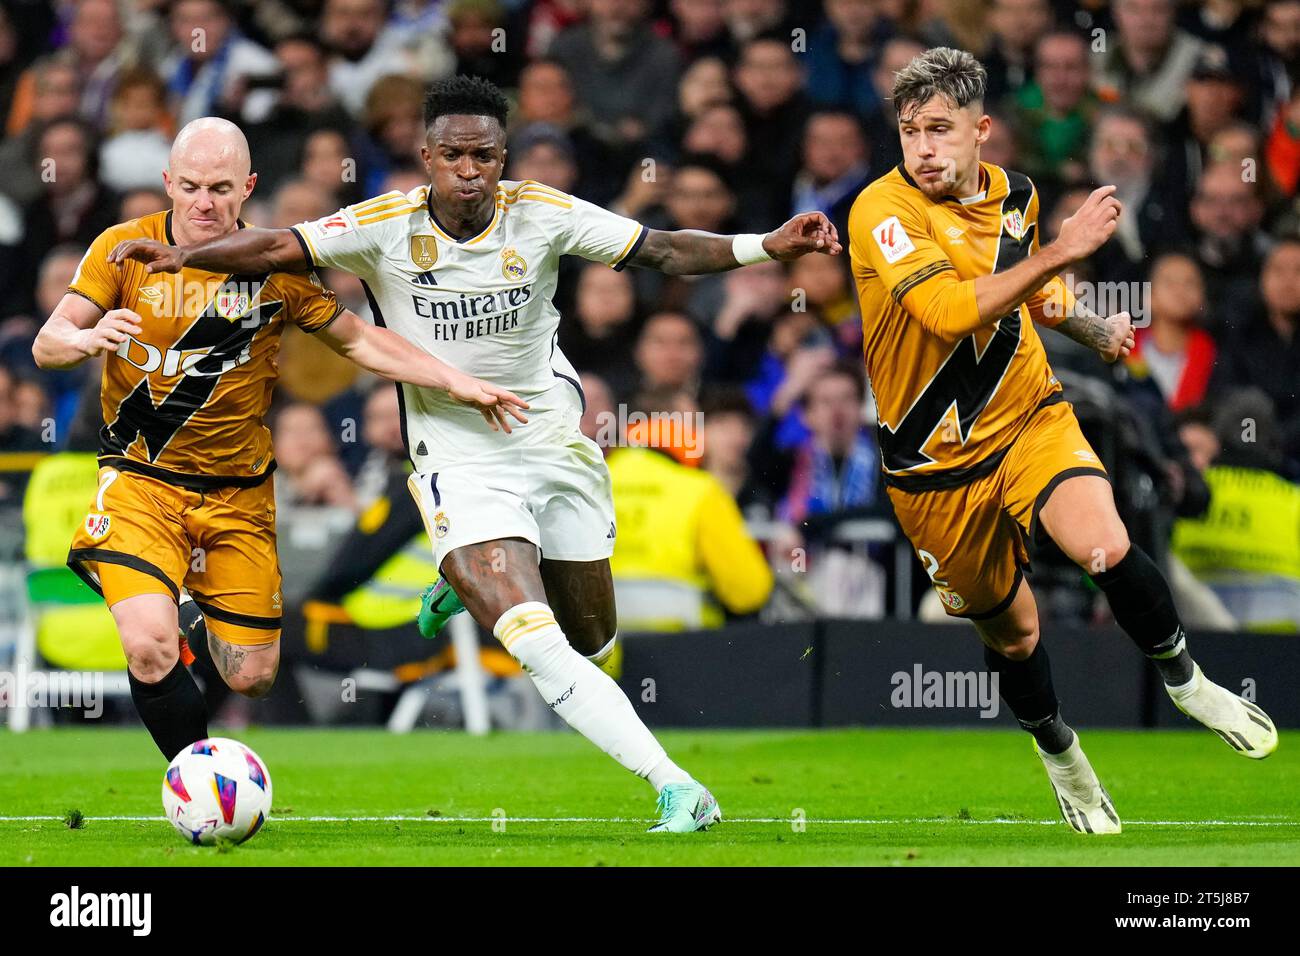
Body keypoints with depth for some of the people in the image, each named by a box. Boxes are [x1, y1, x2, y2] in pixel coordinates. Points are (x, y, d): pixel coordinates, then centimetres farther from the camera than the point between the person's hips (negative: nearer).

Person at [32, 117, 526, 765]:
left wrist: (454, 382, -7)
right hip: (140, 477, -2)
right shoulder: (124, 248, -7)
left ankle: (199, 623, 38)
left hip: (238, 492, 2)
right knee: (152, 652, -25)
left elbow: (361, 341, 3)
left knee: (252, 679, 3)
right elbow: (46, 345, -11)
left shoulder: (274, 265, -4)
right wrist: (87, 338, -34)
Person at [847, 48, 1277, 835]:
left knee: (1107, 546, -26)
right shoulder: (883, 211, -19)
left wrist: (1091, 327, 5)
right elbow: (950, 311, -34)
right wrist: (1061, 251, -35)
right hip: (939, 462, -2)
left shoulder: (1015, 194, 1)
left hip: (1030, 420, 2)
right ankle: (1057, 748, 43)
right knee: (1011, 629, 12)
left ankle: (1183, 677, 1)